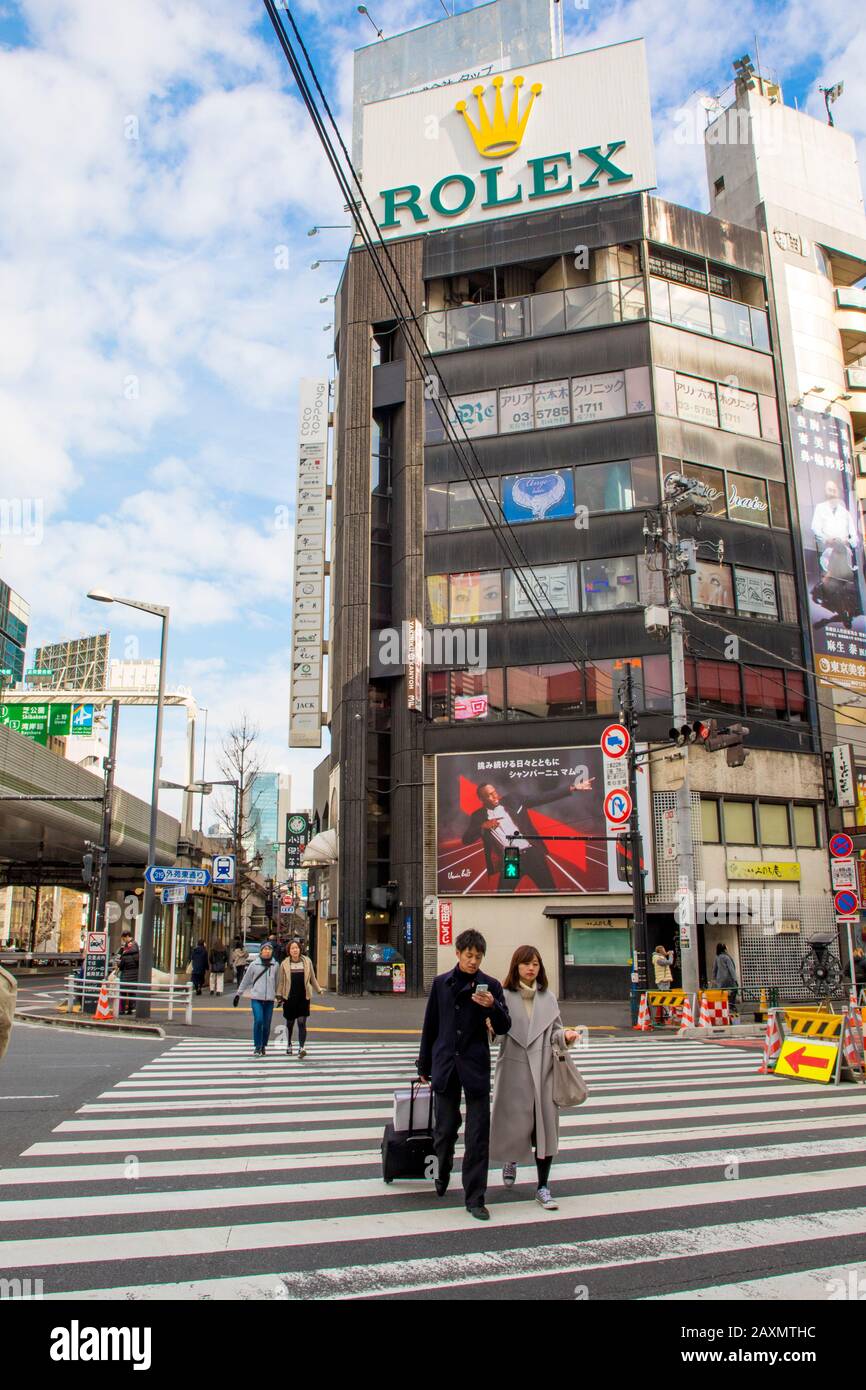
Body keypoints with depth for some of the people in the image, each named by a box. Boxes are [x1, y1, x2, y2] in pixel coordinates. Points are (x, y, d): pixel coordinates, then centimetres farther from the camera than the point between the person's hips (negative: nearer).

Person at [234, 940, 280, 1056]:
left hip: (269, 999, 2)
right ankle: (257, 1046, 0)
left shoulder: (275, 965, 4)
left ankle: (263, 1046, 22)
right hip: (256, 998, -2)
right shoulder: (254, 965, 1)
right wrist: (238, 993, 11)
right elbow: (246, 980, 9)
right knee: (258, 1020, -14)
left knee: (267, 1024, 4)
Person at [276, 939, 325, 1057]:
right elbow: (281, 981, 4)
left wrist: (319, 990, 10)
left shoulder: (307, 961, 3)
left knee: (302, 1023, -8)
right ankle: (289, 1046, 30)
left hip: (303, 997, 0)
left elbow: (312, 978, 11)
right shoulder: (284, 964, 0)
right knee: (289, 1023, 13)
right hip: (289, 998, 0)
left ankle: (302, 1047, -10)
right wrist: (279, 995, 0)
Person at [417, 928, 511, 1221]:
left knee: (478, 1135, 0)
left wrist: (492, 1006, -22)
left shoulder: (490, 985, -1)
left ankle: (474, 1198, 10)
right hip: (445, 1065, 1)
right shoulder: (441, 983, 3)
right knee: (444, 1129, 11)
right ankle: (442, 1176, 38)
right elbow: (430, 1026, 10)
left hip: (476, 1066, -1)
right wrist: (424, 1066, 13)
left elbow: (503, 1028, -2)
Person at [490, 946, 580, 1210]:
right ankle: (511, 1159, 41)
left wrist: (565, 1036, -10)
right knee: (514, 1124, 6)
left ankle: (543, 1188, 14)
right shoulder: (505, 995, -2)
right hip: (514, 1069, -3)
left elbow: (554, 1033, 12)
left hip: (543, 1070, 3)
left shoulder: (548, 997, 9)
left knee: (545, 1127, 2)